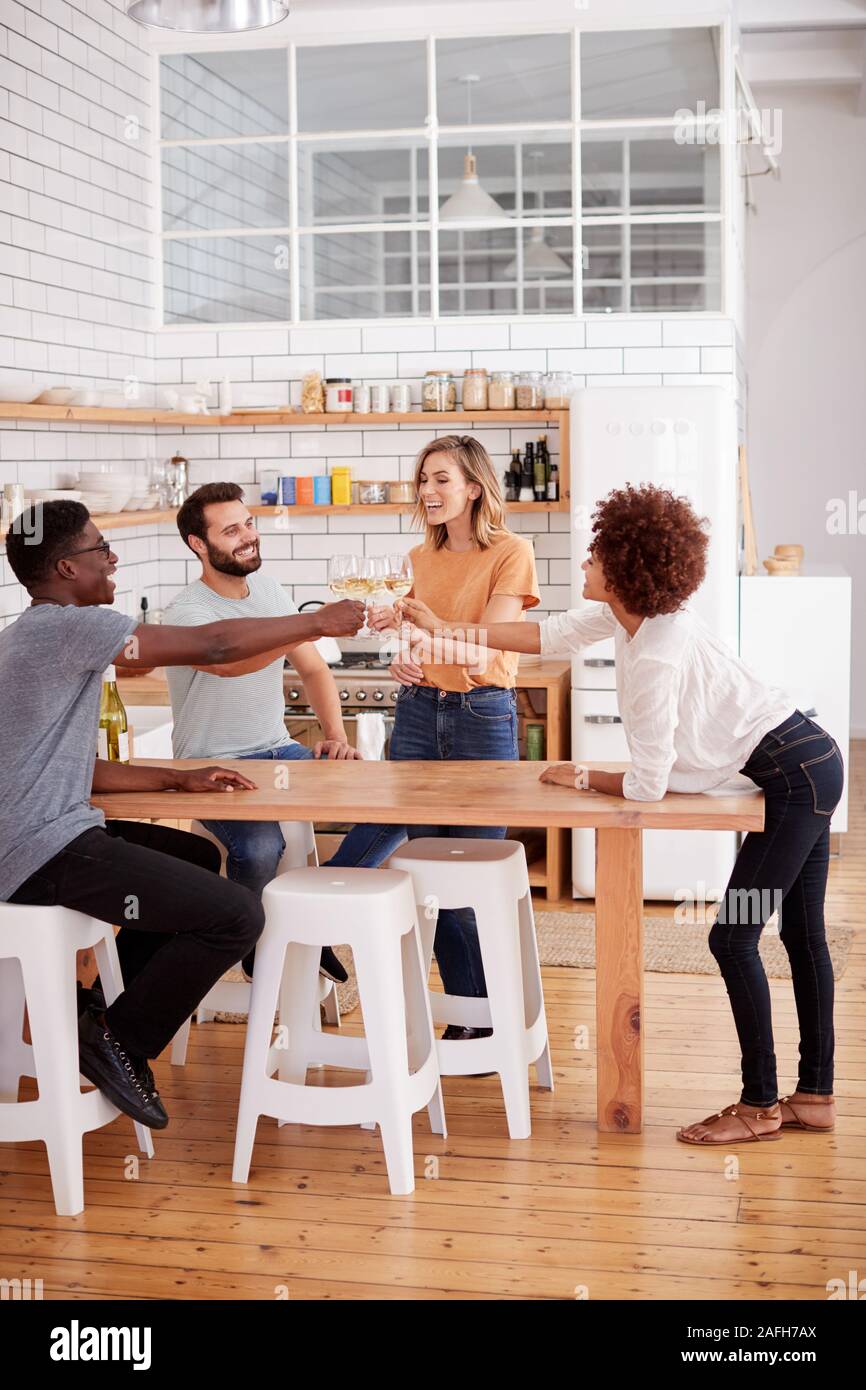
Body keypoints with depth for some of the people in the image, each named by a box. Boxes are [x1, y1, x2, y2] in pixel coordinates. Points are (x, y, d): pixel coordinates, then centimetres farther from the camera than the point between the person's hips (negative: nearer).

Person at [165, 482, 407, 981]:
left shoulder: (270, 590, 8)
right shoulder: (189, 611, -15)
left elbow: (314, 669, 14)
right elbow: (230, 660, -37)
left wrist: (338, 737, -3)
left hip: (281, 752, 7)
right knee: (259, 846, -37)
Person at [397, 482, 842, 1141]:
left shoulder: (658, 659, -26)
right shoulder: (631, 615, 1)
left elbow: (647, 786, -21)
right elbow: (552, 634, 14)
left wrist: (582, 777, -2)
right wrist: (447, 631, 12)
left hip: (796, 776, -10)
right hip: (810, 764, 10)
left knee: (734, 939, -4)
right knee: (802, 934, 14)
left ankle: (760, 1106, 6)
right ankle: (815, 1097, 23)